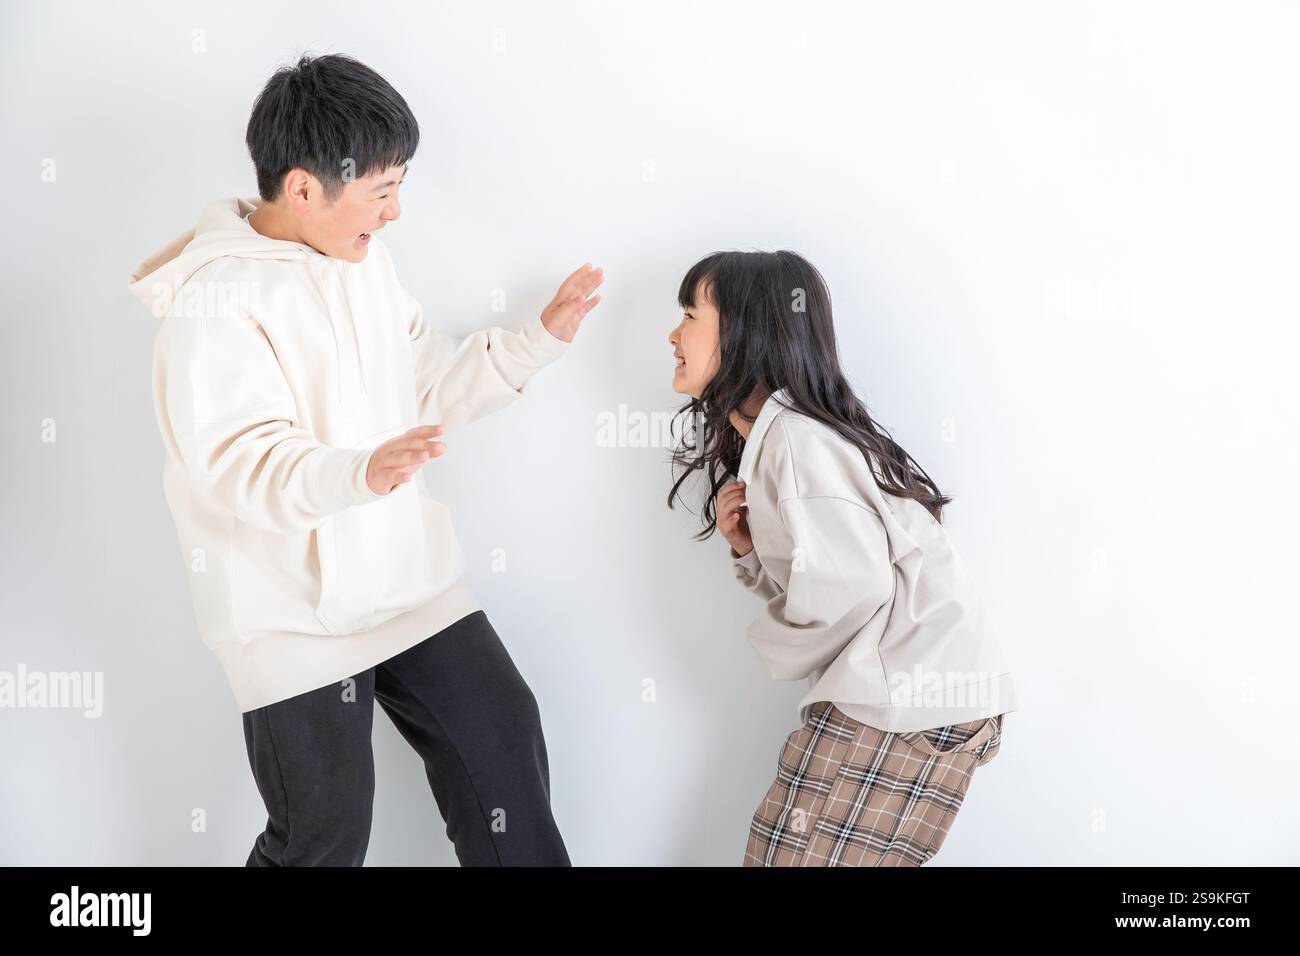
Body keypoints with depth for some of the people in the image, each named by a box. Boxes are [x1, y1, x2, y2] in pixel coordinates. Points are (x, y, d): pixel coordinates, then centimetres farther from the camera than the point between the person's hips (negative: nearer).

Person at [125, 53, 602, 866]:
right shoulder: (211, 301, -17)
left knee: (503, 745, 14)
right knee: (325, 833, 4)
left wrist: (543, 339, 4)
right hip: (293, 613, -7)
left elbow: (430, 388, 12)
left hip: (410, 579, 7)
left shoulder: (364, 259, 6)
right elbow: (242, 462, -26)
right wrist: (365, 472, -44)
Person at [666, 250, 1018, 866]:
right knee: (778, 851, 14)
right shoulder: (763, 438, 16)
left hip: (914, 700, -10)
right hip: (888, 691, 10)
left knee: (788, 856, -5)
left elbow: (849, 584, -26)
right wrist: (746, 547, -1)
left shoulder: (795, 438, -15)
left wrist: (781, 646, -8)